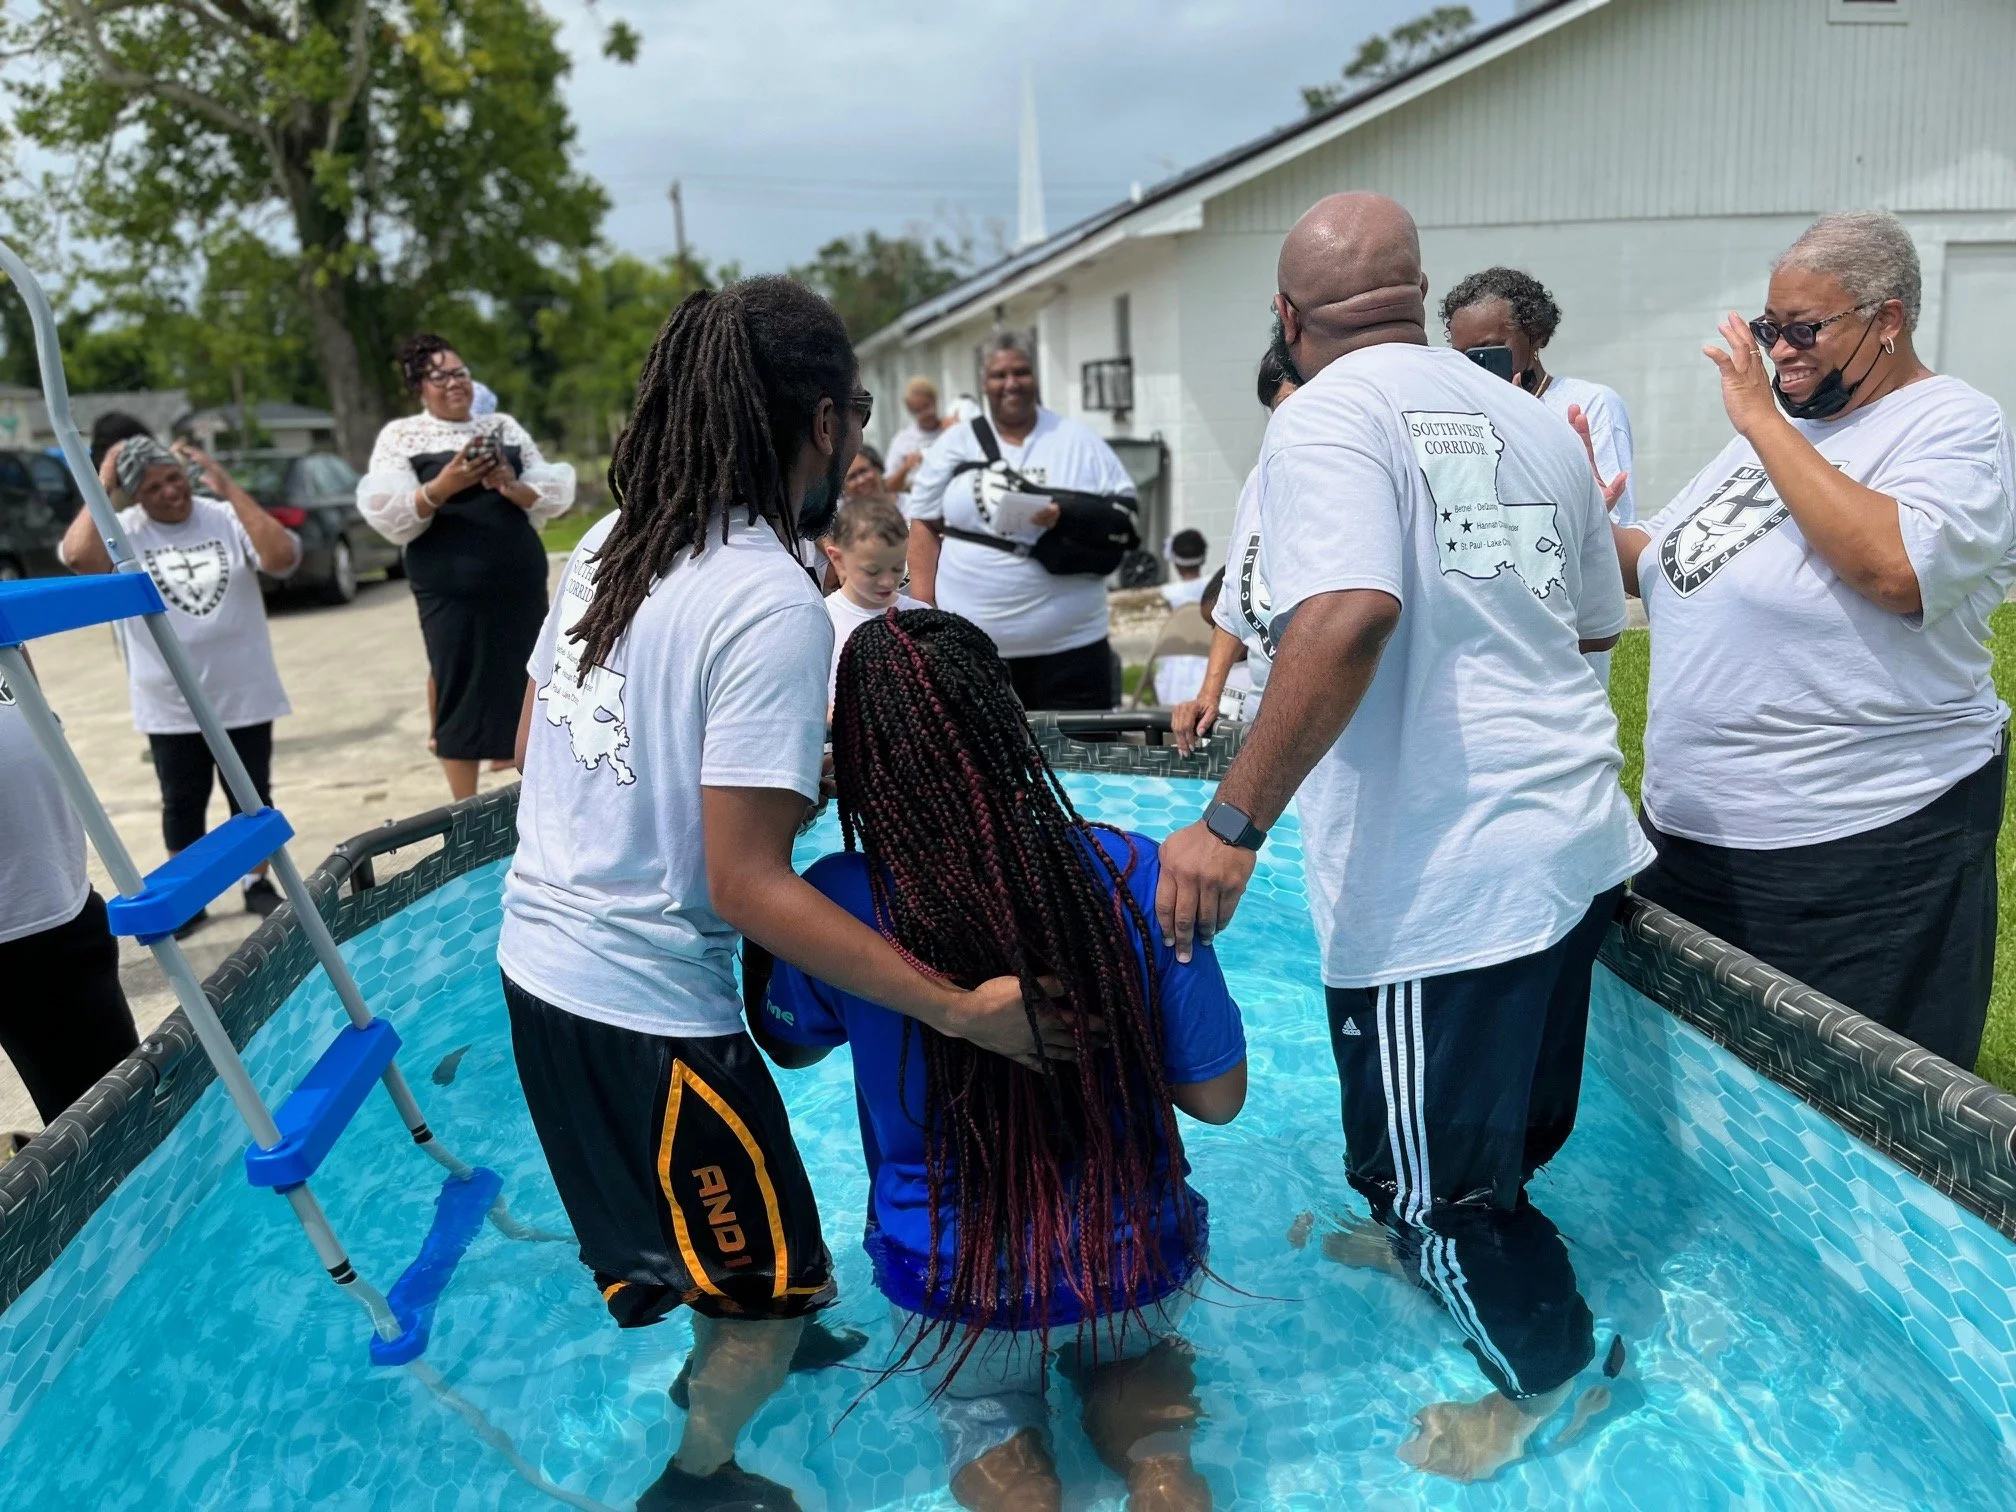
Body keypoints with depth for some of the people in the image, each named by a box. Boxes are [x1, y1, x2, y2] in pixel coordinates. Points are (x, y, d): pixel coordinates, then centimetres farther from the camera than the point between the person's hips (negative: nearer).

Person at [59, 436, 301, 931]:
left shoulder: (227, 519, -3)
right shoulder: (122, 533, -4)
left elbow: (283, 557, -19)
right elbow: (78, 556, -25)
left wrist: (228, 487, -19)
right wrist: (102, 486, -16)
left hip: (244, 695, 0)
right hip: (169, 706, 0)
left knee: (252, 795, 11)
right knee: (182, 803, 10)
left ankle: (257, 883, 26)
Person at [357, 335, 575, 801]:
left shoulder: (503, 426, 12)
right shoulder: (401, 436, 4)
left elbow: (555, 493, 6)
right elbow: (388, 517, -7)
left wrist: (514, 488, -14)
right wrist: (440, 488, -23)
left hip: (520, 580, 3)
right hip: (449, 588, -3)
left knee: (523, 685, 8)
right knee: (460, 686, 1)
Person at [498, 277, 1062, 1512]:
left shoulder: (611, 547, 1)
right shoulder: (776, 608, -23)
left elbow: (532, 742, 11)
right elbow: (748, 887, -25)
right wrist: (963, 1011, -22)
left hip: (537, 963, 9)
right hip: (646, 1006, -9)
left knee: (718, 1220, 33)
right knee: (778, 1295, 15)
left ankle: (731, 1352, 57)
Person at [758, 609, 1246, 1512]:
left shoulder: (837, 902, -21)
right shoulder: (1130, 872, -20)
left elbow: (789, 1043, 2)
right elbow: (1218, 1096, -9)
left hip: (955, 1303, -1)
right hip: (1143, 1272, 1)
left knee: (978, 1401, 31)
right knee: (1126, 1347, 34)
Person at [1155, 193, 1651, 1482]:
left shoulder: (1331, 413, -12)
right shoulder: (1534, 421, 9)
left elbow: (1351, 613, -29)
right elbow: (1594, 623, 18)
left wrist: (1234, 822, -27)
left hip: (1442, 869, -9)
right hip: (1578, 839, 9)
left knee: (1432, 1174, 13)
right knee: (1505, 1123, 29)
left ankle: (1551, 1381, 35)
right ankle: (1426, 1250, 55)